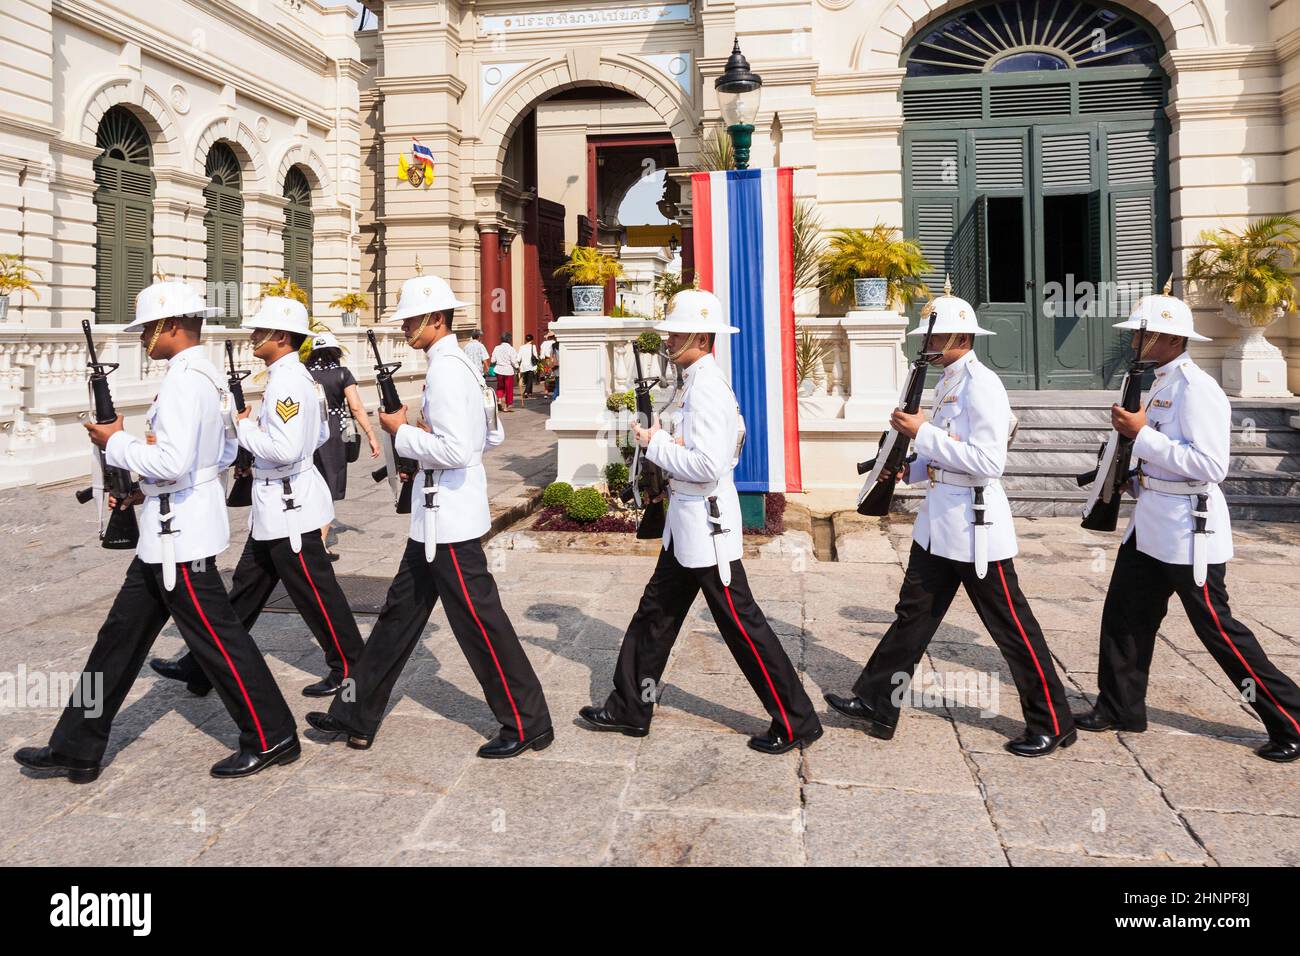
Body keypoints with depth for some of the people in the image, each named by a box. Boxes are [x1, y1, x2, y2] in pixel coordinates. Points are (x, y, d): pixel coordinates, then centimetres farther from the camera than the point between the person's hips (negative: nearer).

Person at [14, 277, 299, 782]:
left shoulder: (183, 379, -18)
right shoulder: (210, 375, 12)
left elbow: (173, 461, -27)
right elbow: (224, 454, 19)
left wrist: (117, 442, -11)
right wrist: (149, 489, 17)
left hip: (178, 533, -10)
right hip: (170, 530, 10)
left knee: (215, 637, 0)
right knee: (121, 635, 15)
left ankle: (271, 739, 13)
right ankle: (76, 749, 26)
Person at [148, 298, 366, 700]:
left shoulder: (286, 382, -20)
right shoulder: (297, 376, 11)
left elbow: (284, 449, -29)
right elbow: (320, 434, 20)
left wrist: (245, 428, -14)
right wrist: (258, 427, 13)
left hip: (288, 504, -11)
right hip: (275, 504, 11)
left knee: (315, 592, 1)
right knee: (246, 588, 16)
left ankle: (351, 668, 14)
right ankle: (202, 667, 27)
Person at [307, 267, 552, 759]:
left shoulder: (445, 370, -17)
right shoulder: (462, 364, 13)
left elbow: (454, 450, -27)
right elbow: (493, 436, 19)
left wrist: (402, 431, -13)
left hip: (448, 519, -11)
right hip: (438, 517, 11)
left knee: (479, 620, -2)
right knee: (400, 612, 16)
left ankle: (527, 725, 12)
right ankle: (357, 716, 29)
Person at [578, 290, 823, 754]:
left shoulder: (707, 387, -20)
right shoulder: (703, 380, 11)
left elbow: (707, 464, -27)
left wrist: (655, 444, -15)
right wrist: (668, 439, 5)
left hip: (706, 523, -10)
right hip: (689, 521, 11)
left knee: (740, 622, -1)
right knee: (655, 612, 16)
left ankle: (795, 722, 12)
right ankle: (630, 708, 29)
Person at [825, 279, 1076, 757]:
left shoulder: (982, 384, -16)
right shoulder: (947, 383, 12)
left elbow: (988, 461, -24)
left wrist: (924, 433, -22)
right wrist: (909, 469, 6)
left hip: (975, 524, -9)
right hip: (938, 521, 9)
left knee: (1011, 626, 2)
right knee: (913, 614, 13)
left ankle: (1052, 725, 17)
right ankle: (876, 704, 23)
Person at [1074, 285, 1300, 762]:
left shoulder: (1197, 388, -18)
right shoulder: (1161, 383, 10)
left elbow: (1211, 465, -26)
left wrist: (1142, 433, -24)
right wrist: (1130, 478, 11)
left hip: (1189, 528, -9)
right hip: (1151, 524, 9)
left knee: (1216, 628, 0)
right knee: (1125, 614, 13)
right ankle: (1119, 707, 27)